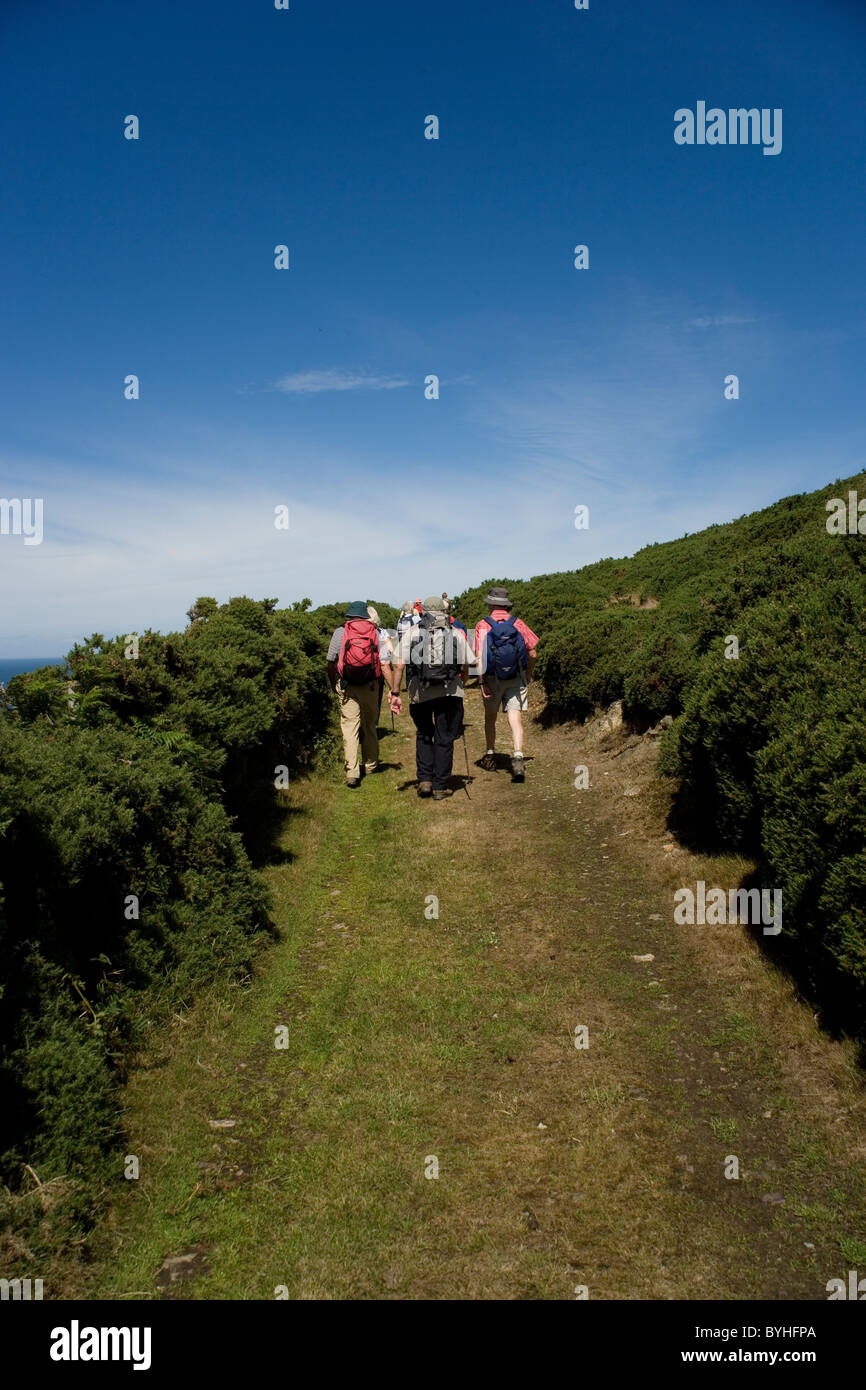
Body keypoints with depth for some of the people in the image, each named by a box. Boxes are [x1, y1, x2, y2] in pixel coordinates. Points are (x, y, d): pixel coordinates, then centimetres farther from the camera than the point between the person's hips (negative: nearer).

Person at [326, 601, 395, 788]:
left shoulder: (339, 632, 0)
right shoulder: (375, 634, 2)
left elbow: (330, 664, 3)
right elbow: (385, 665, -5)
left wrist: (333, 685, 18)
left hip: (346, 686, -2)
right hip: (370, 686, 2)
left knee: (349, 726, -3)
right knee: (369, 725, 17)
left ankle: (352, 771, -13)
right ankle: (371, 764, 32)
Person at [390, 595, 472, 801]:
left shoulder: (411, 634, 6)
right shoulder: (457, 634, 9)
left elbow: (399, 665, -2)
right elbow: (466, 666, 8)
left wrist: (395, 693, 1)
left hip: (419, 692, 0)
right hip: (450, 692, 0)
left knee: (423, 736, 20)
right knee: (444, 739, 8)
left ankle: (425, 780, 12)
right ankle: (440, 787, 10)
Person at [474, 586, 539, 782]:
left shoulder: (483, 625, -6)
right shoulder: (518, 624, -1)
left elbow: (480, 657, -13)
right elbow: (532, 654, 3)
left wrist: (482, 682, -11)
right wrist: (528, 675, 18)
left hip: (492, 679, 0)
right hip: (516, 679, 0)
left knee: (490, 718, 18)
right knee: (515, 719, -4)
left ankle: (490, 757, 31)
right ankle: (518, 757, -22)